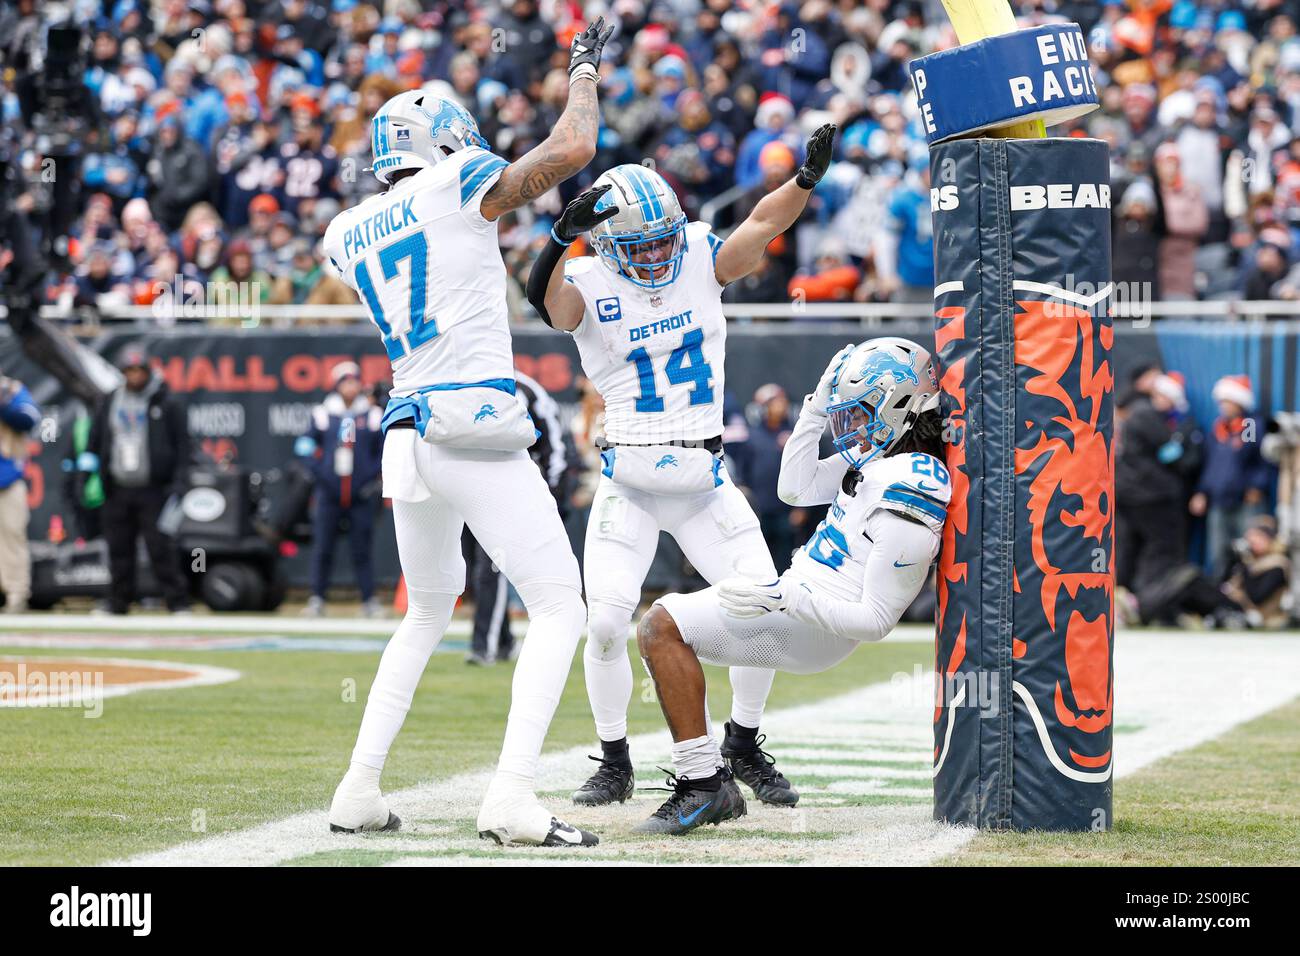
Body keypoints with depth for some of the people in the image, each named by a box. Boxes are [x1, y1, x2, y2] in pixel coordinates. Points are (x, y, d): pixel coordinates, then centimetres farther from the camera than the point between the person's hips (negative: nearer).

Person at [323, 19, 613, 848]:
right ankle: (513, 799, -17)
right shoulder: (458, 187, -1)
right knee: (559, 608, -2)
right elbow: (572, 150, -8)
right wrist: (584, 69, 9)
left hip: (409, 431, 7)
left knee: (427, 615, 26)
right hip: (478, 430, -7)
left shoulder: (348, 233, 16)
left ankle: (360, 790, 18)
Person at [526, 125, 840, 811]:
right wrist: (563, 234, -46)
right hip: (628, 483, -3)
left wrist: (807, 177, -25)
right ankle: (614, 763, 8)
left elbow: (762, 225, -8)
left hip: (706, 481, 3)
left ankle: (743, 748, 18)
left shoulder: (700, 260, 2)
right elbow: (547, 299, -28)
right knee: (607, 625, -11)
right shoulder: (590, 286, -8)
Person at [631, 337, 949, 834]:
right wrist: (819, 405, 11)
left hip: (804, 625, -11)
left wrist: (783, 598, -27)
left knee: (663, 627, -20)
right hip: (790, 597, 11)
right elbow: (797, 488, 20)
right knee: (660, 628, 13)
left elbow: (875, 620, -23)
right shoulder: (882, 457, 8)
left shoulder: (909, 502, -23)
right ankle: (707, 783, 7)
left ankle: (703, 786, -19)